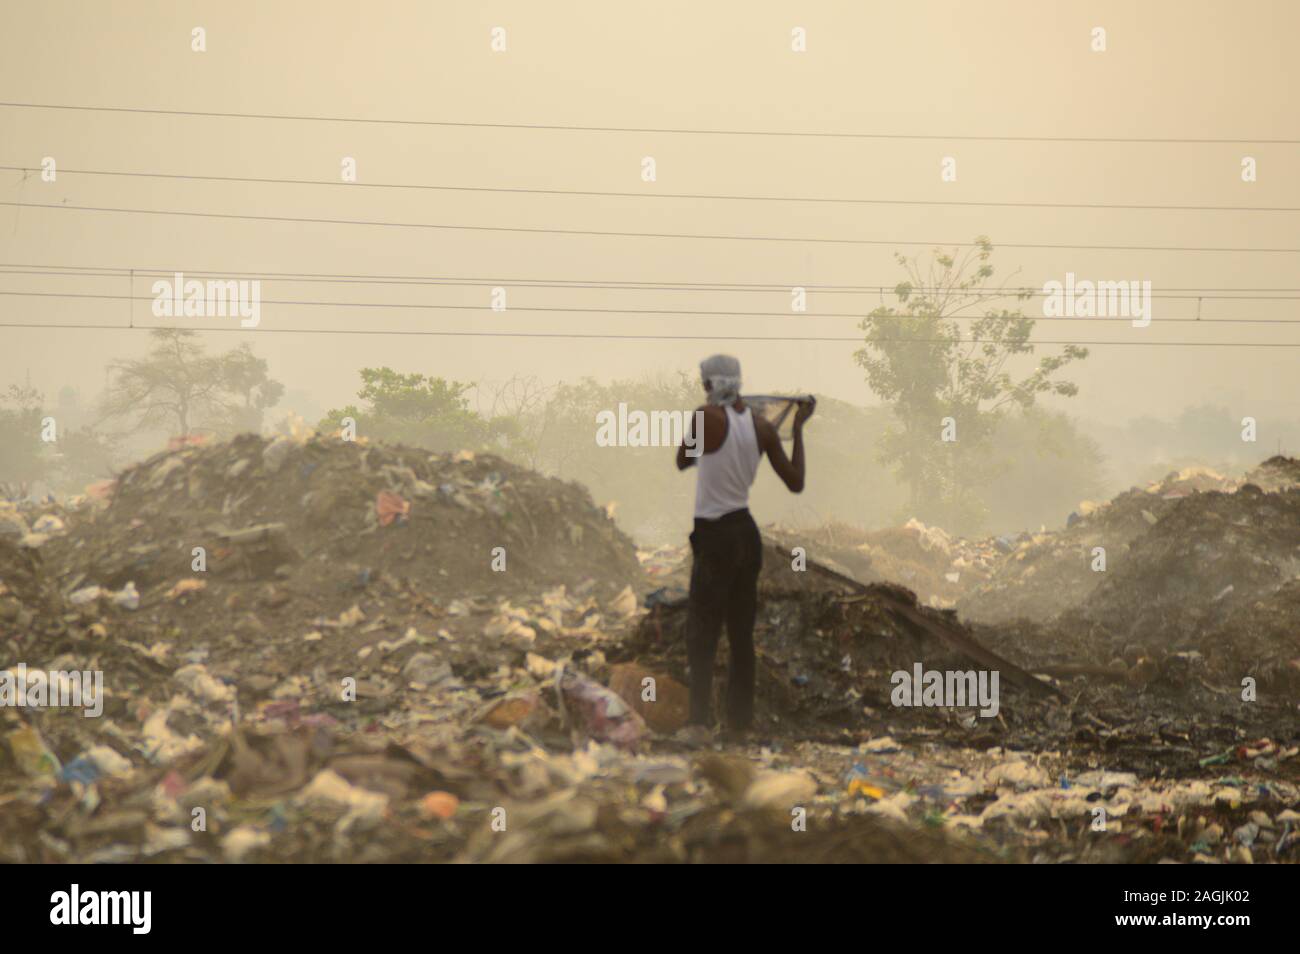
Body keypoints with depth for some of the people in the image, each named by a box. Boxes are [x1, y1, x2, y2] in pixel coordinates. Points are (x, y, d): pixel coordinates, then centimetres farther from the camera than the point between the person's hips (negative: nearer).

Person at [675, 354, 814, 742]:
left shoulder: (707, 417, -13)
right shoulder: (762, 426, 1)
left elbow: (682, 461, 3)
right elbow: (796, 483, 7)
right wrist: (798, 427, 13)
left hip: (715, 537, -5)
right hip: (747, 534, 5)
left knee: (701, 634, -2)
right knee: (741, 635, 12)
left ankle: (700, 721, -13)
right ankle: (740, 721, 16)